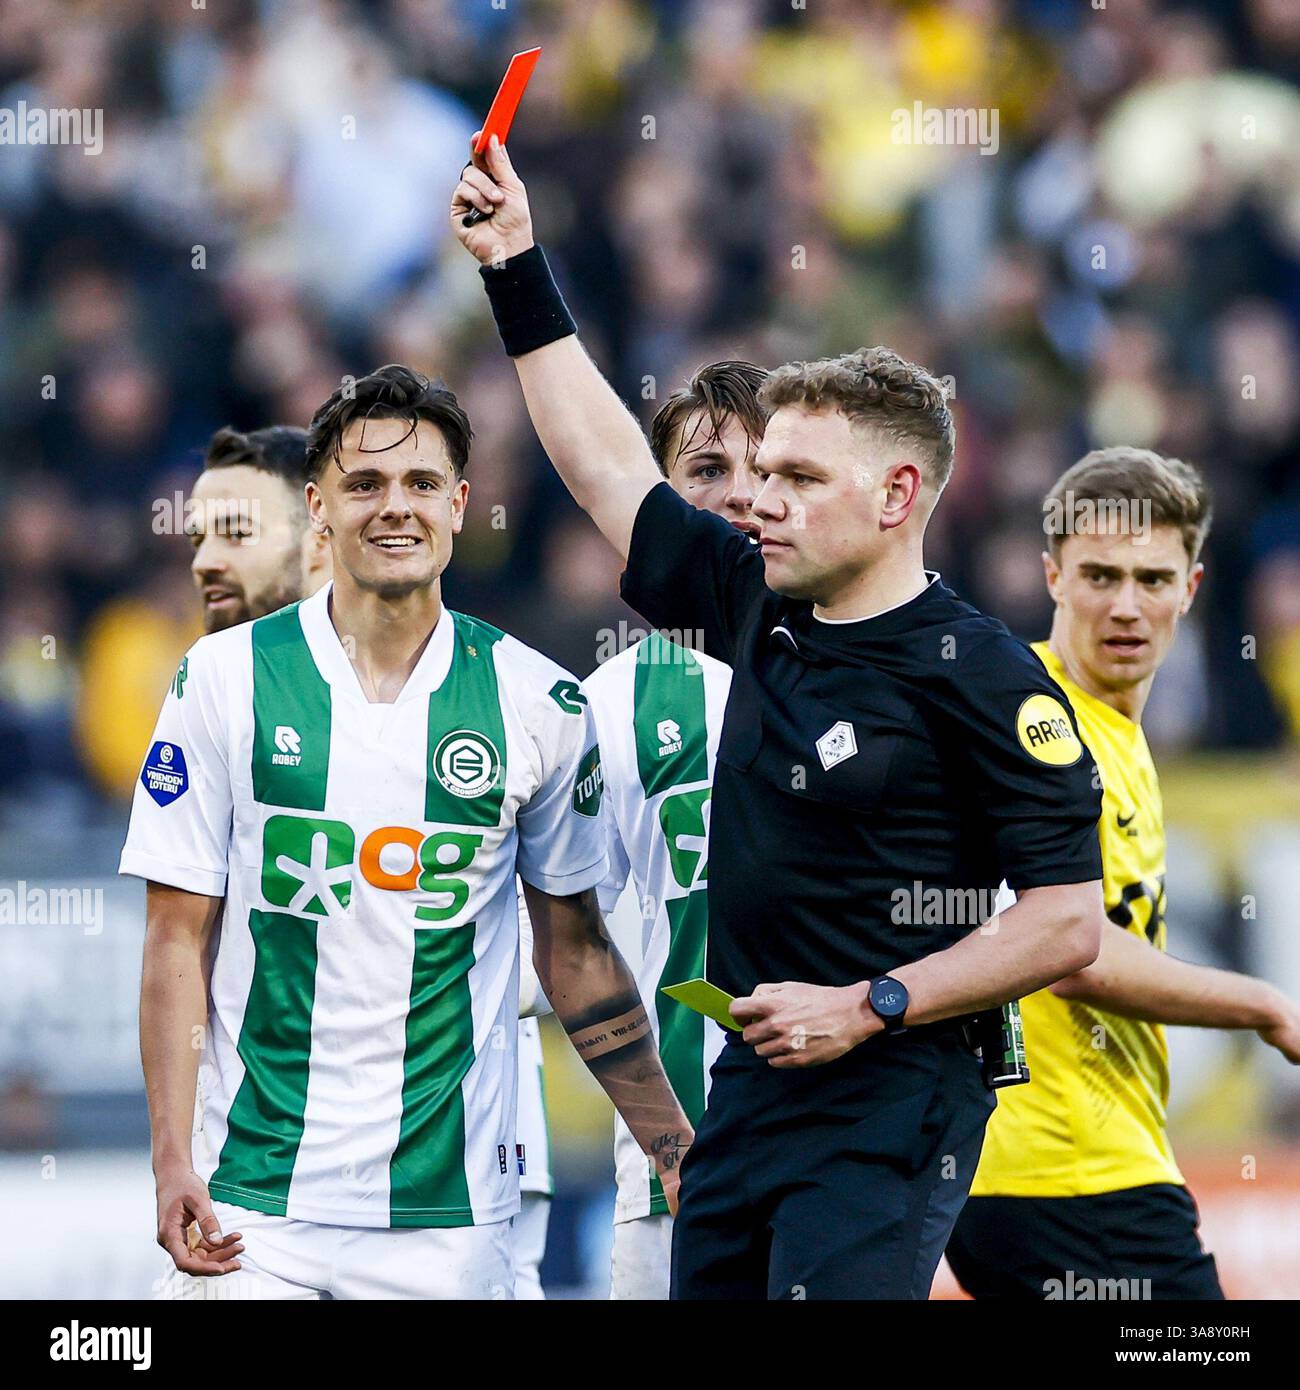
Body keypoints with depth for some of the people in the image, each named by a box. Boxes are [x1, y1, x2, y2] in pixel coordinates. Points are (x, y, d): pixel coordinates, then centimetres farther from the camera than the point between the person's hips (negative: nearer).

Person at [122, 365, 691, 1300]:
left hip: (452, 1204, 1)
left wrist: (674, 1147, 8)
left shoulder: (534, 702, 4)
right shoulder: (227, 679, 1)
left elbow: (576, 952, 12)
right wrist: (171, 1160, -7)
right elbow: (180, 939, 2)